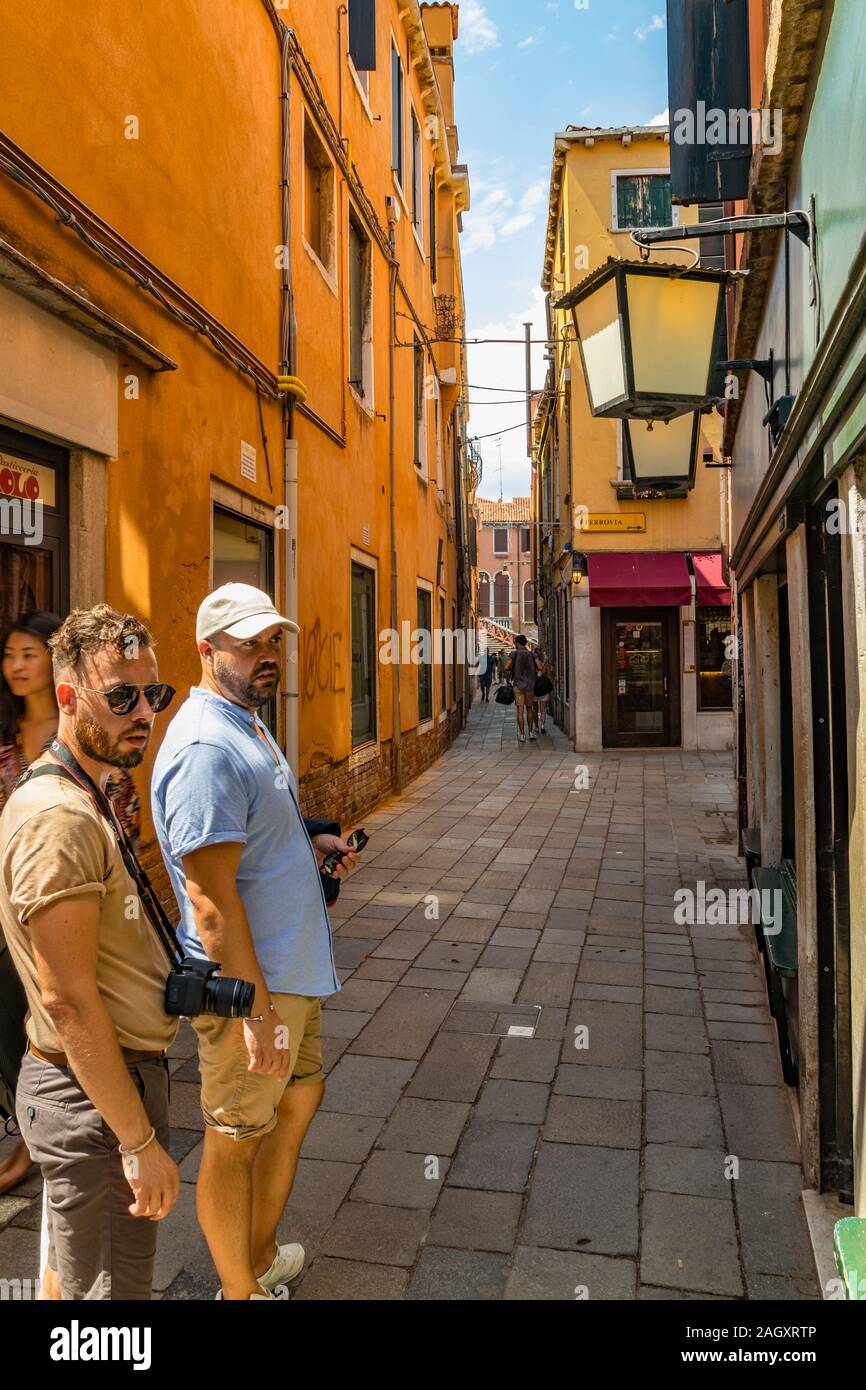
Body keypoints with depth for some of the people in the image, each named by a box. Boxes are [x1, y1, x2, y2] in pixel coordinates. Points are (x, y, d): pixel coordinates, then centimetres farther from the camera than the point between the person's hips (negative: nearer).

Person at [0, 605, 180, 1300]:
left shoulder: (85, 797, 8)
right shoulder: (59, 818, -24)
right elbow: (69, 1000, -26)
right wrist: (140, 1140, -21)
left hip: (121, 1068, 10)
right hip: (93, 1094, -9)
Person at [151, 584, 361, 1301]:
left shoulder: (248, 724, 10)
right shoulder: (206, 747, -24)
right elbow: (211, 898, -26)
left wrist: (310, 842, 6)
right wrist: (256, 1010, -23)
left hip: (291, 969, 11)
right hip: (246, 983, -11)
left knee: (300, 1096, 24)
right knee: (236, 1140, 9)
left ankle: (261, 1254, 44)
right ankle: (240, 1289, 31)